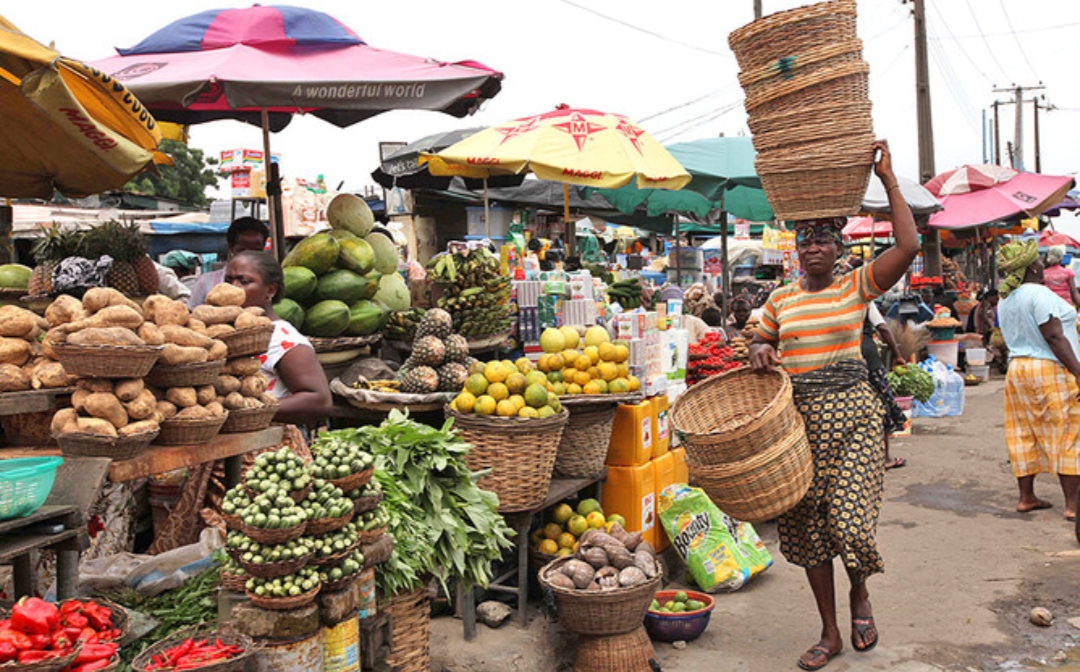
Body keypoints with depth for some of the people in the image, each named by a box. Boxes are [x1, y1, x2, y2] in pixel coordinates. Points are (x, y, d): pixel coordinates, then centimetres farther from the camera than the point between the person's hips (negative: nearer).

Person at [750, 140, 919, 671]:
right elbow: (759, 344, 20)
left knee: (850, 521, -11)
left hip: (852, 413, -3)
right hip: (798, 417, 3)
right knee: (807, 525, 6)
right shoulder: (780, 300, 9)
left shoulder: (857, 286, 0)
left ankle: (859, 593, 26)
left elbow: (908, 247, -13)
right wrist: (759, 351, -5)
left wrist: (888, 179, -12)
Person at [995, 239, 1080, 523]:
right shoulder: (1039, 294, -15)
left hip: (1017, 369, 8)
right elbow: (1054, 337, -20)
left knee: (1025, 434, 11)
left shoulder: (1006, 299, 11)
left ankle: (1026, 497, 16)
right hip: (1050, 371, -8)